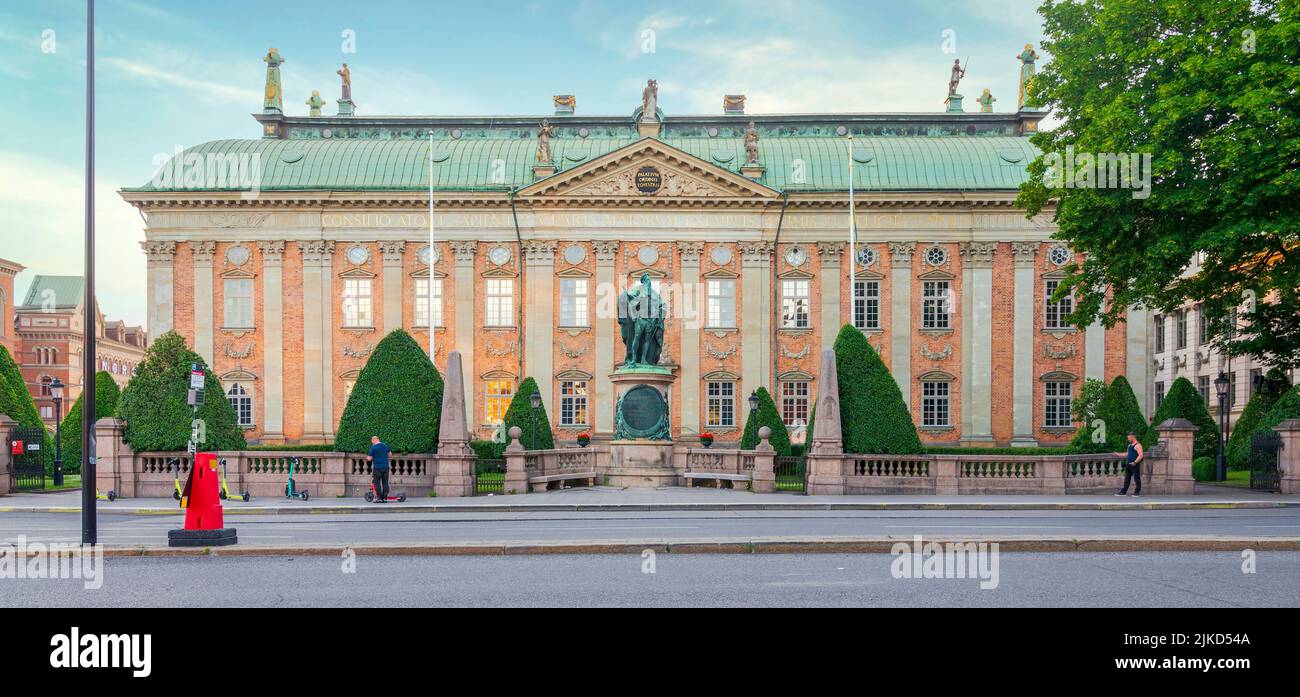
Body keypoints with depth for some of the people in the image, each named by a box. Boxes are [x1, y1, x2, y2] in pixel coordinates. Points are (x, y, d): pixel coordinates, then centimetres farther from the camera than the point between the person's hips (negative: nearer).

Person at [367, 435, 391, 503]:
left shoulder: (373, 447, -8)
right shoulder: (385, 445, 9)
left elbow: (369, 458, -7)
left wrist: (367, 457, 15)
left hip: (377, 467, -5)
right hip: (385, 467, 5)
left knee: (377, 483, 1)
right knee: (385, 483, 7)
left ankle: (379, 498, -3)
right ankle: (385, 498, 7)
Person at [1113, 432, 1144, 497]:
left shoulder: (1137, 445, -10)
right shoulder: (1130, 445, 18)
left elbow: (1141, 455, -19)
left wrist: (1135, 462, -25)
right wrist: (1118, 454, 27)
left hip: (1135, 465, -9)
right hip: (1128, 464, 9)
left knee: (1137, 478, -2)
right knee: (1126, 478, 9)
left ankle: (1137, 492, 4)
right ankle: (1123, 492, 11)